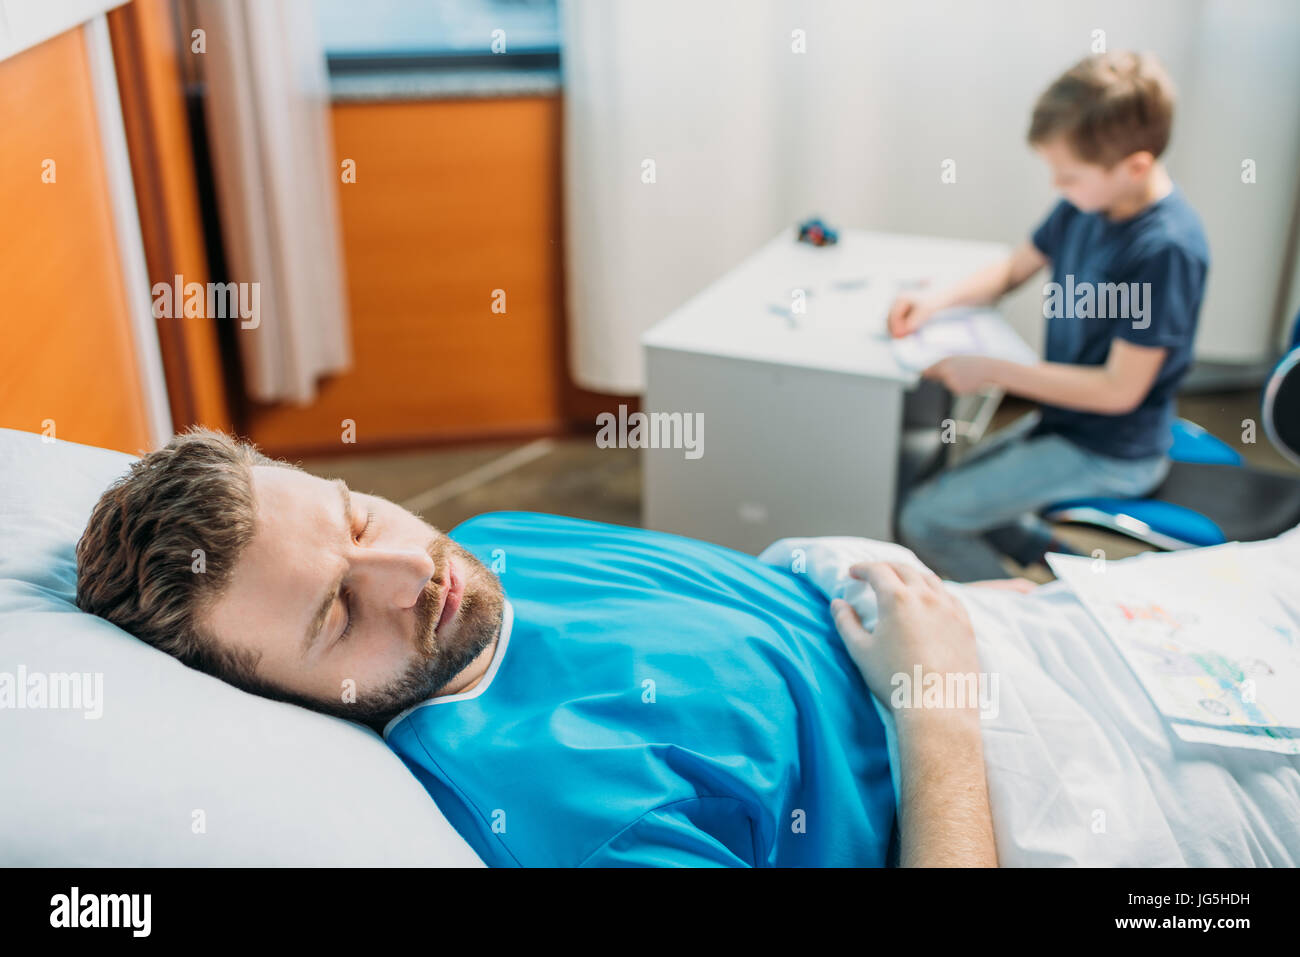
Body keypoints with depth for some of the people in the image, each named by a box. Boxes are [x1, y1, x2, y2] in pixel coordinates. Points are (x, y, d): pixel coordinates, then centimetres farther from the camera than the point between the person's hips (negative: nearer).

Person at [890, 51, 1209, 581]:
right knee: (953, 492, 22)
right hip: (1062, 420, 9)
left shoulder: (1166, 248, -28)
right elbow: (1015, 268, 13)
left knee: (924, 520, -10)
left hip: (1111, 454, -9)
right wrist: (937, 300, -5)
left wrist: (992, 371, -22)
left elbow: (1119, 388, -25)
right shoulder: (1087, 204, -4)